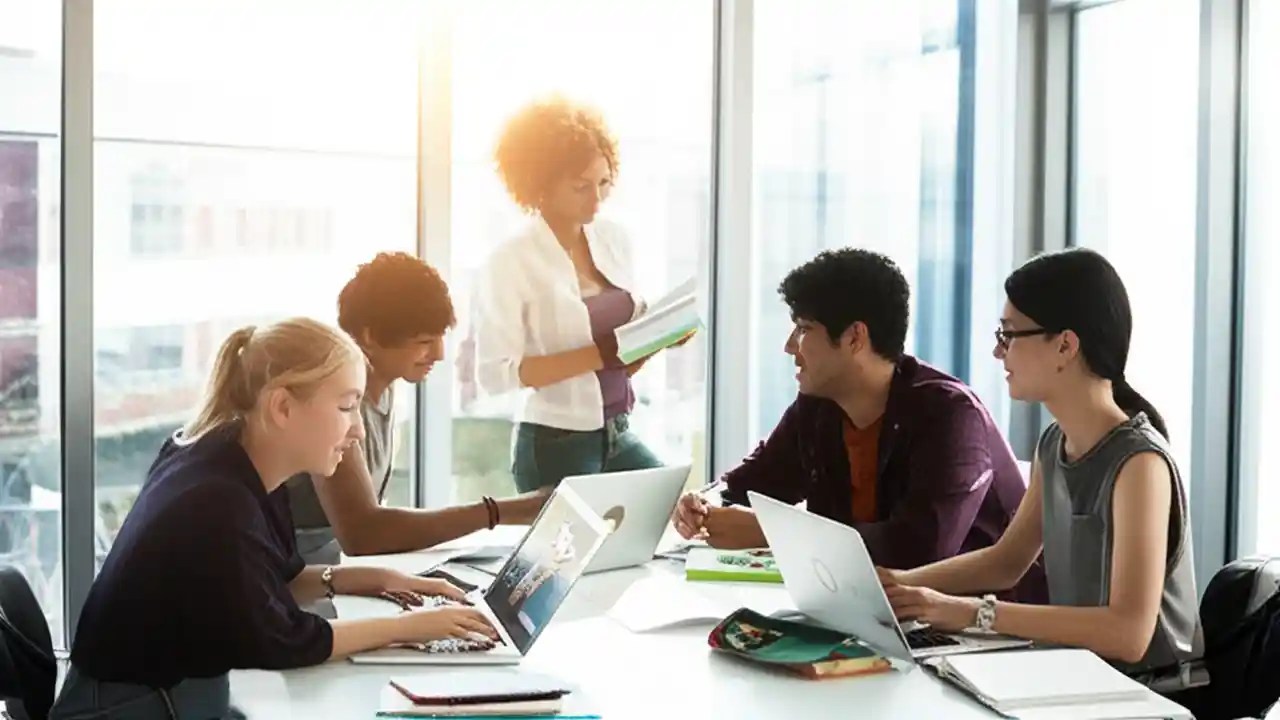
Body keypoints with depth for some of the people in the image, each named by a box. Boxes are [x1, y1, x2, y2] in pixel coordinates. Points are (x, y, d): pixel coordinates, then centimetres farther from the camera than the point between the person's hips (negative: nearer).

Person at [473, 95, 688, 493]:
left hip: (619, 436, 6)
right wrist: (598, 355, -24)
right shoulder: (511, 261, -13)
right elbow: (494, 372, -19)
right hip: (554, 446, -6)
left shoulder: (615, 239, 5)